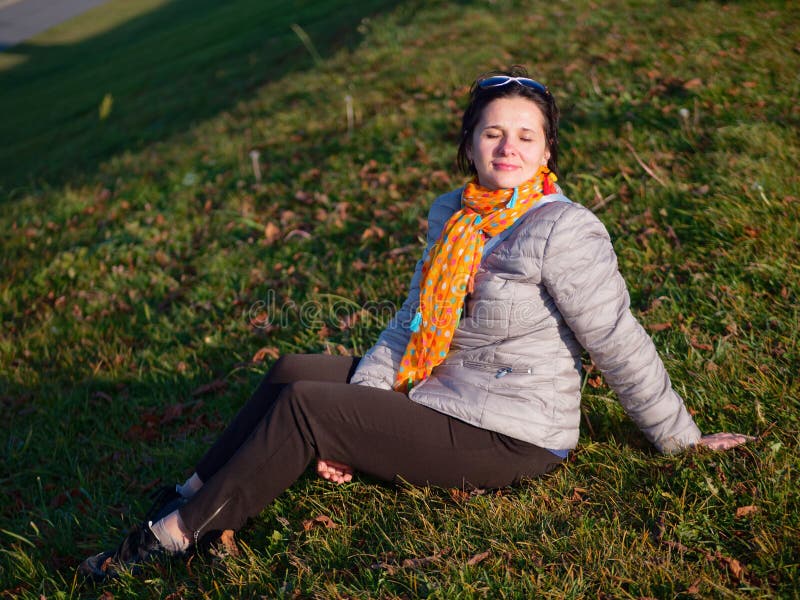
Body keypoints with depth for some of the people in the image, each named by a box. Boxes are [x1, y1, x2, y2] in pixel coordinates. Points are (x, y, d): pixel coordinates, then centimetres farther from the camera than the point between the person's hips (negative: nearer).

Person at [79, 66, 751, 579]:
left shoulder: (561, 232, -20)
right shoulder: (453, 215, 6)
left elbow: (619, 345, -14)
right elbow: (413, 323, 6)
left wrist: (682, 438, -5)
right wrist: (353, 422, -4)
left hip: (508, 438, -8)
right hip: (441, 394, 8)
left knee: (301, 404, -14)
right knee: (294, 371, 5)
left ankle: (175, 535, -1)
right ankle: (191, 497, 12)